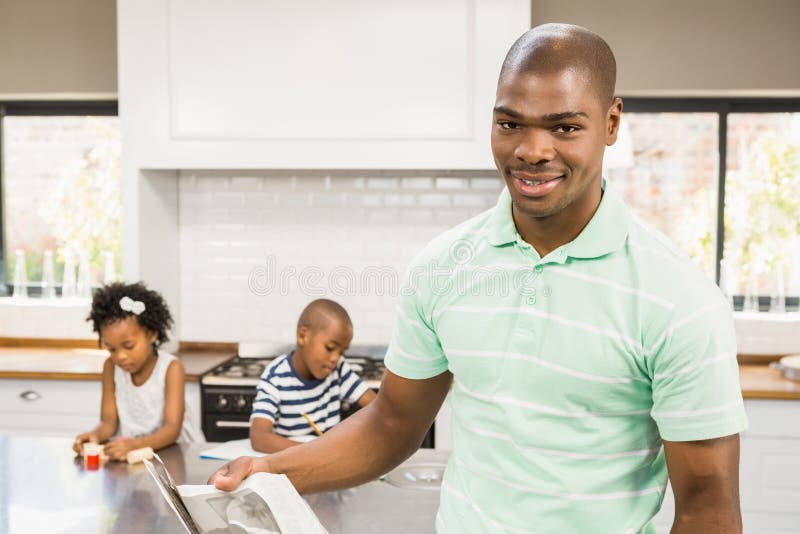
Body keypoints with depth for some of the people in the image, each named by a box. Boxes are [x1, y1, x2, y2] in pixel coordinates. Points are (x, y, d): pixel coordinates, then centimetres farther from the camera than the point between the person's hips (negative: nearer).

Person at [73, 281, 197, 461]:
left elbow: (172, 429, -20)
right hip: (125, 451, 3)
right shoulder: (111, 367, 0)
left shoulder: (171, 368, -13)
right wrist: (95, 435, -24)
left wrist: (135, 444, -38)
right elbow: (109, 421, -1)